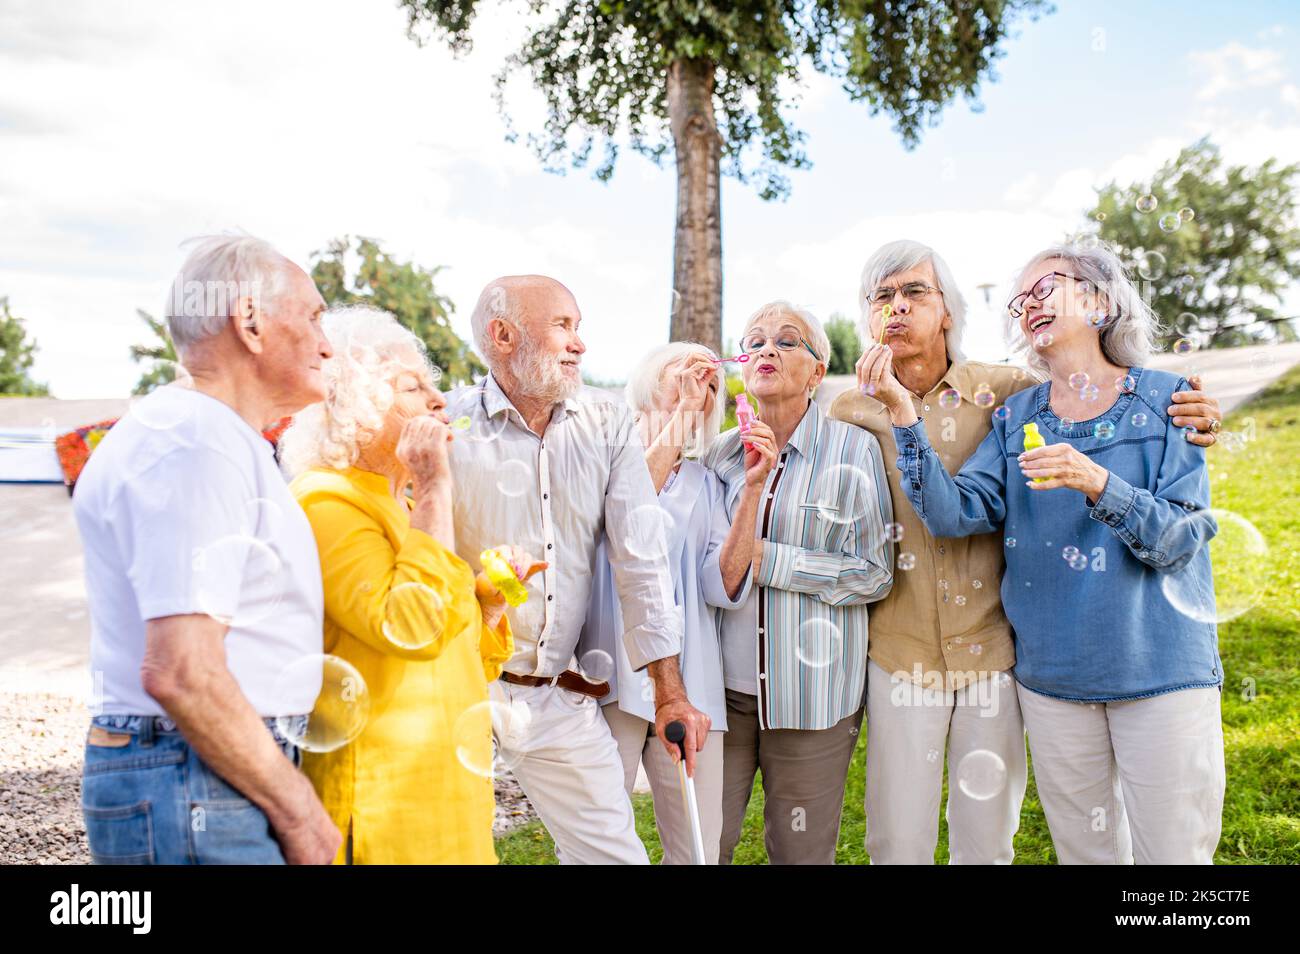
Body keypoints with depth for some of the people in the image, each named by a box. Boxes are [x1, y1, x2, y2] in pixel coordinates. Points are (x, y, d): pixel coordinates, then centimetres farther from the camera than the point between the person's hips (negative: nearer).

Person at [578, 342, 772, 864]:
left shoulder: (704, 483, 16)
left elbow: (722, 589, 2)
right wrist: (680, 413, -17)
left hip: (689, 681, 4)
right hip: (612, 677, -4)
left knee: (700, 850, 6)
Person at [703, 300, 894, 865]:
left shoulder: (853, 449, -4)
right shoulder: (721, 451, 6)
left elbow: (875, 573, -7)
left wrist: (769, 559, -13)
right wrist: (750, 485, -14)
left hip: (811, 691, -2)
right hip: (722, 684, 3)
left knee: (800, 853, 10)